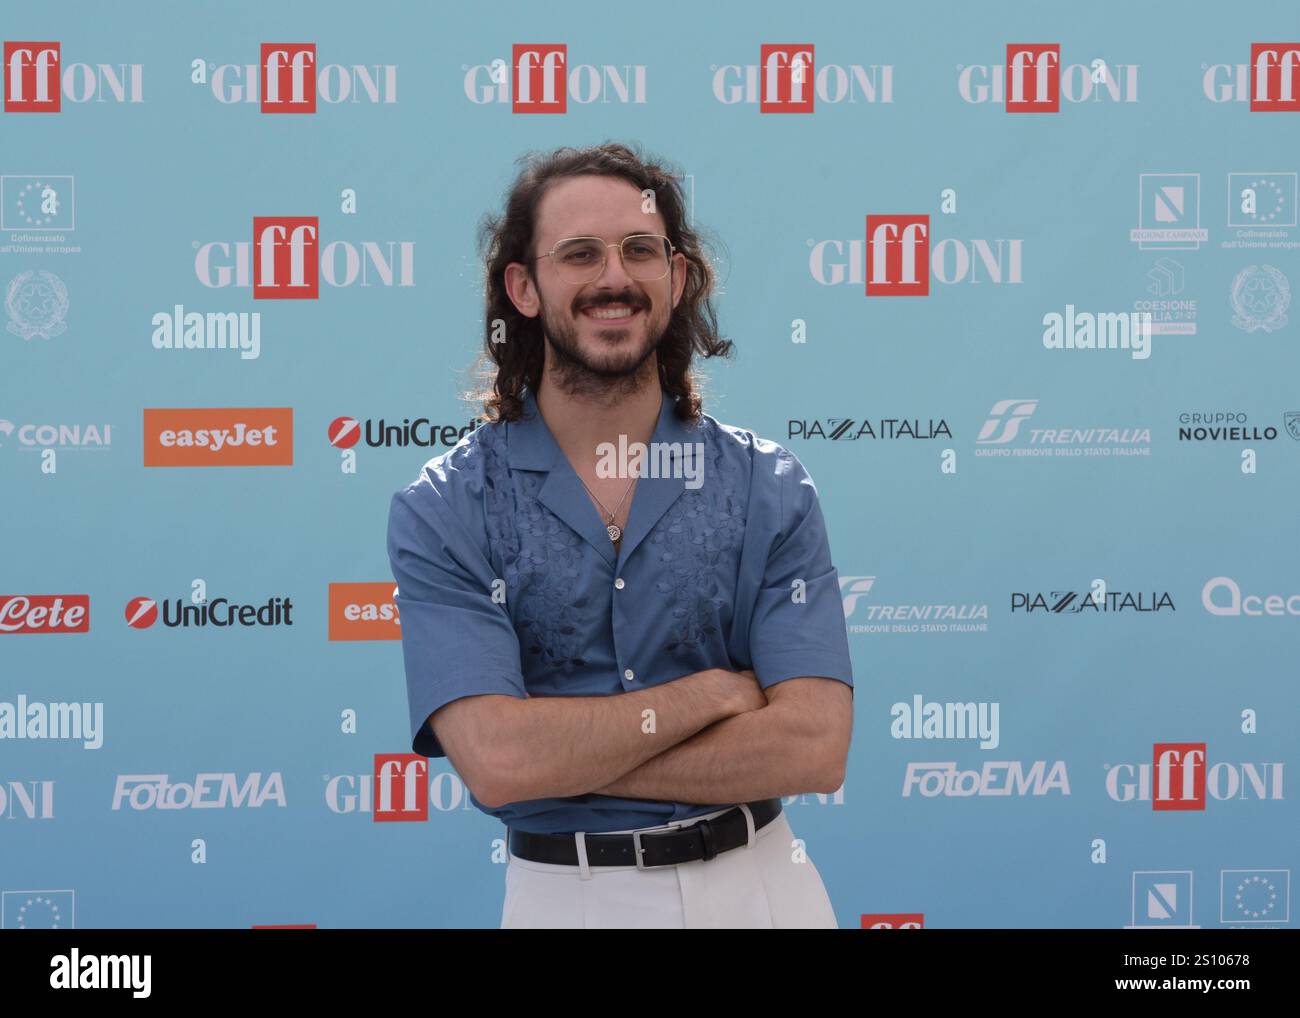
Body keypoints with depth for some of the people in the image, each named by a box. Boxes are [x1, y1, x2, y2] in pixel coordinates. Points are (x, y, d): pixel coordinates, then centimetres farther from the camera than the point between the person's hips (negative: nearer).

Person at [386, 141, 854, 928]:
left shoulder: (769, 487, -4)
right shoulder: (441, 514, -8)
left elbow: (813, 748, -14)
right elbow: (495, 761, -19)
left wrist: (566, 757, -18)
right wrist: (714, 691, -13)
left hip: (761, 887, 1)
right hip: (566, 892, -1)